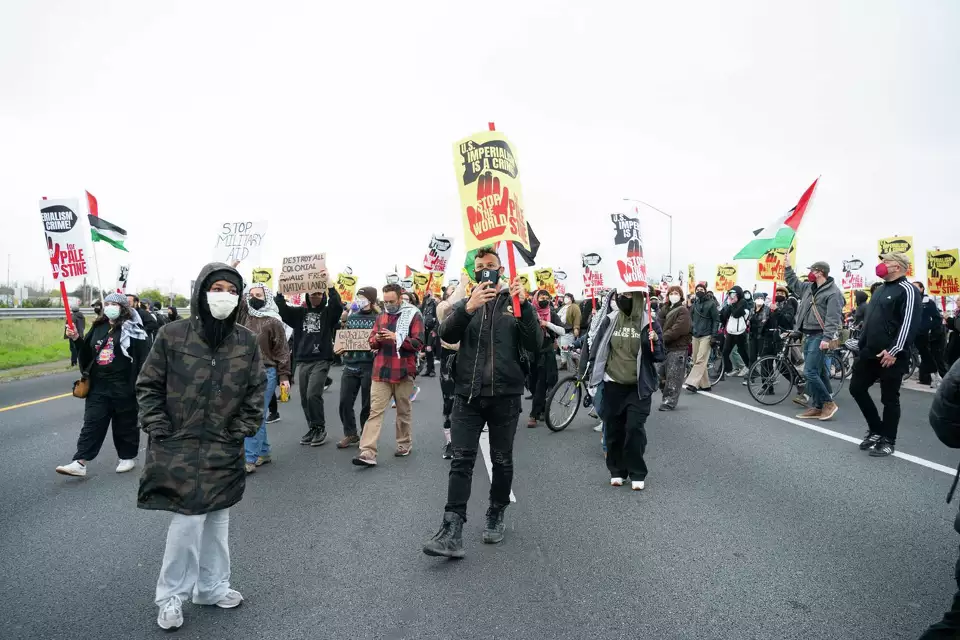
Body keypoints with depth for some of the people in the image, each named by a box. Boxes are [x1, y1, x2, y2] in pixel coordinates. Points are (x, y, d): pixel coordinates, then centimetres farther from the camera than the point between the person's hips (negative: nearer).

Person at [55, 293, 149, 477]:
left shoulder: (132, 329, -6)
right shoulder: (98, 327, 11)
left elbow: (142, 358, -10)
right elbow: (87, 353, 18)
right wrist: (77, 339, -1)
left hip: (123, 386, -5)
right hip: (98, 386, 5)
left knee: (125, 424, 7)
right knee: (91, 424, 3)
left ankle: (128, 457, 23)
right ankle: (80, 463, 2)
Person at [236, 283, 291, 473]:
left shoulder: (273, 321, -6)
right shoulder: (243, 316, 8)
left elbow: (282, 350, -6)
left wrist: (284, 376, -9)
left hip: (265, 374, -6)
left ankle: (250, 459, -1)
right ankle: (264, 453, 24)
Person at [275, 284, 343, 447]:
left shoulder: (328, 313, 4)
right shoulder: (300, 313, 13)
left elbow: (337, 304, -16)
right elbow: (281, 308, 2)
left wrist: (330, 286, -24)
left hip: (321, 361, -4)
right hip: (303, 361, 5)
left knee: (313, 395, -14)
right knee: (305, 398, 7)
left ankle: (320, 428, 2)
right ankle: (312, 428, 22)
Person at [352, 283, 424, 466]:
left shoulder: (413, 315, -2)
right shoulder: (381, 316, 14)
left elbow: (418, 343, -10)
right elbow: (371, 342, 16)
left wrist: (396, 337, -21)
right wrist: (376, 339, -7)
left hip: (403, 372, -4)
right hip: (381, 371, 4)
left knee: (404, 411, 11)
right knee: (375, 411, -4)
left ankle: (405, 445, 28)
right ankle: (368, 453, -7)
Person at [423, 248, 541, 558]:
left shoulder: (516, 302, 5)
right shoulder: (465, 304, 10)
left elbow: (535, 344, -7)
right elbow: (447, 335, -8)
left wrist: (524, 305, -21)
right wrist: (468, 308, -26)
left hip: (505, 396, 0)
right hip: (468, 394, 1)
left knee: (502, 461, 11)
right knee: (461, 461, -4)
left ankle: (495, 517, 30)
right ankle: (452, 532, -4)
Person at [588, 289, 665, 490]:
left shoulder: (649, 323, -7)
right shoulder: (610, 320, 0)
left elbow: (660, 356, -4)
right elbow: (598, 347, 10)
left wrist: (655, 342, -24)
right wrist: (595, 373, 6)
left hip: (638, 387, -3)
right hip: (613, 385, 3)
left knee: (635, 428, -7)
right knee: (613, 429, 7)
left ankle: (637, 473, 7)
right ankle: (617, 471, 21)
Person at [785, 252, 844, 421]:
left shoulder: (833, 292, -12)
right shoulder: (808, 287, 13)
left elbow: (833, 318, -20)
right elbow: (793, 283, 31)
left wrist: (827, 338, -27)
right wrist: (788, 266, 24)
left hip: (819, 337, -9)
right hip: (808, 336, 9)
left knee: (810, 372, -14)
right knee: (818, 372, 11)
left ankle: (828, 403, 0)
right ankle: (817, 407, 15)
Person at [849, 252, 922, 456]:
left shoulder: (907, 291, -9)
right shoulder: (880, 290, 18)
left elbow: (909, 324, -18)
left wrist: (894, 351, -23)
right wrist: (861, 344, 19)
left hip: (890, 356, -8)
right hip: (870, 353, 9)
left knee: (889, 398, 1)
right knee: (857, 388, 9)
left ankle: (888, 441, 12)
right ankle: (876, 430, 23)